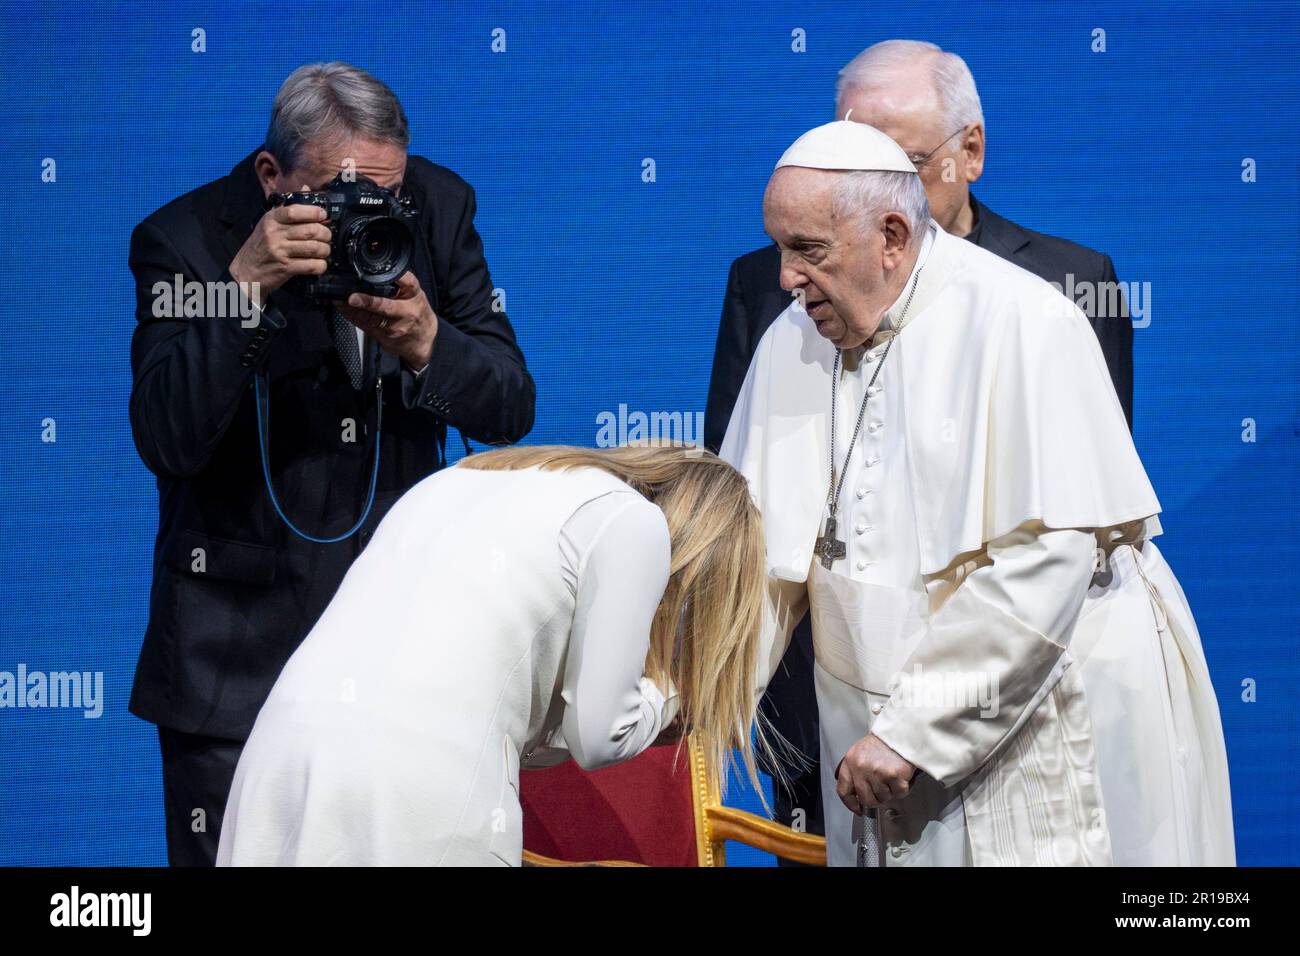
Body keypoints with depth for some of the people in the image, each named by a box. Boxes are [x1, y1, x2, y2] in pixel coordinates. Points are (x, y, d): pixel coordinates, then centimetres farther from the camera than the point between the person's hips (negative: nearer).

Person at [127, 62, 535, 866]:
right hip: (243, 637, -3)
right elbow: (167, 441, -22)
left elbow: (511, 410, -2)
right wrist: (243, 287, -31)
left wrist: (426, 342, -23)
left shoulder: (438, 208, -3)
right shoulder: (183, 240, -13)